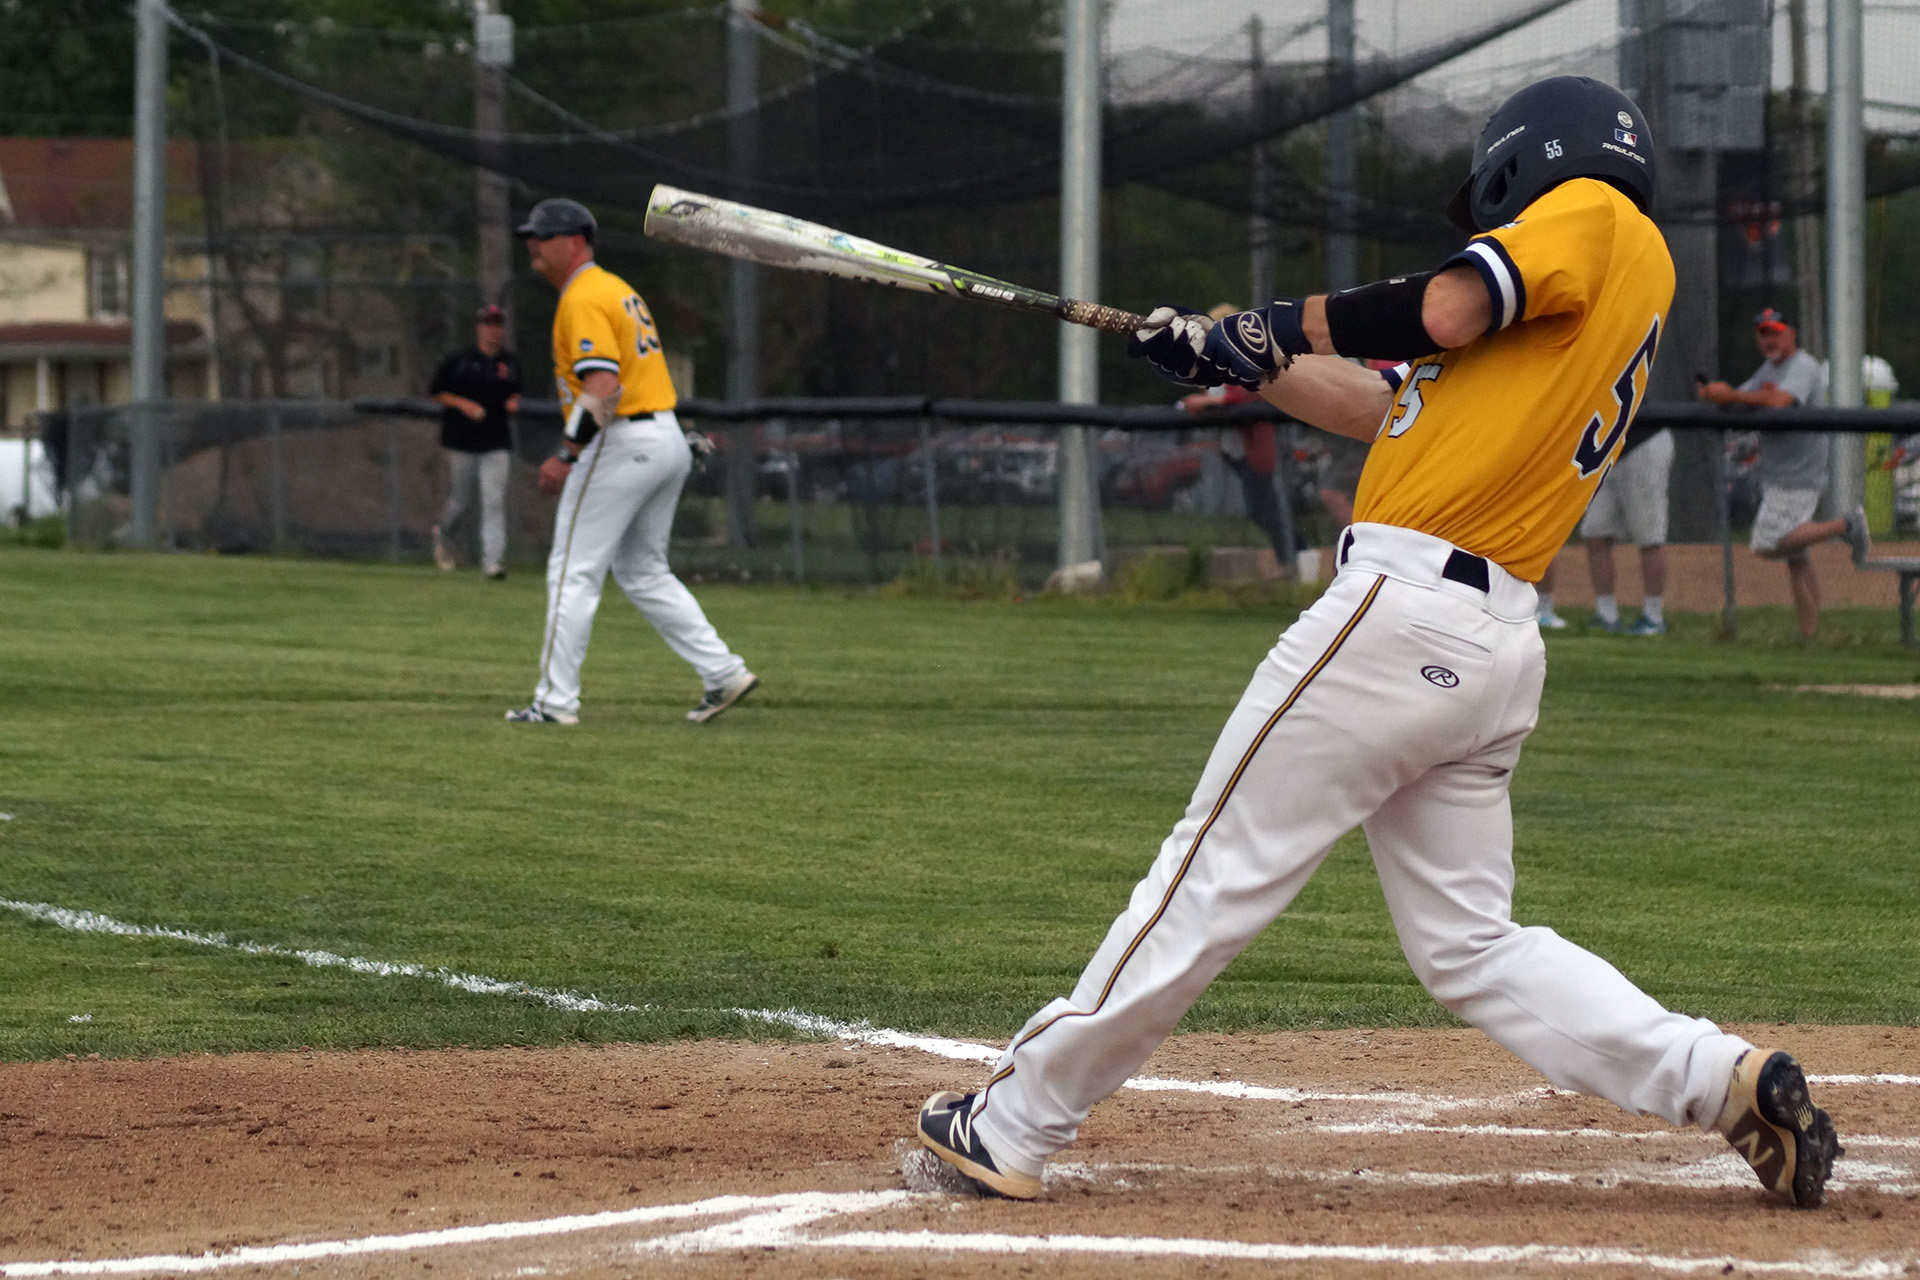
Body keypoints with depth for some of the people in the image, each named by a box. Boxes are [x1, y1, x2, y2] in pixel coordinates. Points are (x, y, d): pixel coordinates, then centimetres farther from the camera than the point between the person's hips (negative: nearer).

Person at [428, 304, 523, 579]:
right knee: (460, 499, 6)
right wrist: (464, 404, -13)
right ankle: (441, 532, 39)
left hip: (496, 442, 2)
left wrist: (514, 403, 0)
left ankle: (492, 560, -9)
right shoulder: (458, 361, -4)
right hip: (462, 442, -2)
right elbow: (436, 392, 0)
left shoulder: (510, 363, 9)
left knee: (494, 501, -8)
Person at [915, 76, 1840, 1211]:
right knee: (1471, 945, 10)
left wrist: (1295, 321, 0)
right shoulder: (1613, 299, 25)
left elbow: (1447, 313, -16)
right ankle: (1726, 1078, -2)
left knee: (1217, 875, -3)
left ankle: (1015, 1124, 2)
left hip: (1404, 605, -9)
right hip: (1498, 646, 9)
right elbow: (1394, 405, 27)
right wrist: (1240, 360, 28)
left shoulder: (1592, 209, 0)